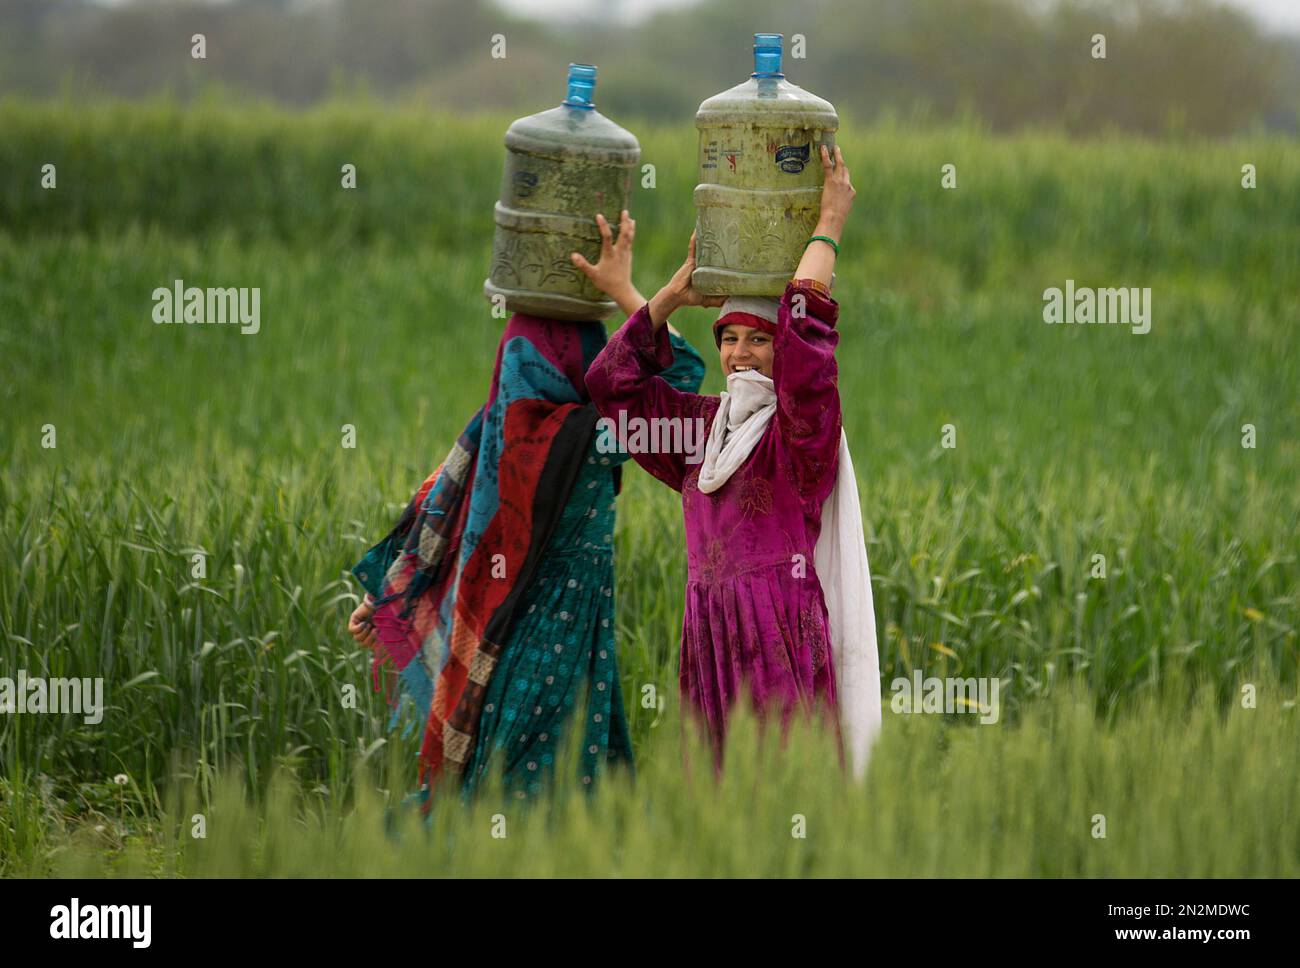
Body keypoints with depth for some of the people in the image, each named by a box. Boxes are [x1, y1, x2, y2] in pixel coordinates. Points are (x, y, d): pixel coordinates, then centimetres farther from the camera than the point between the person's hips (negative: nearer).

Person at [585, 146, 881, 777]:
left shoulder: (803, 426, 1)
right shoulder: (703, 424, 19)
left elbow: (803, 334, -14)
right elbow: (613, 383, 22)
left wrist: (829, 226, -6)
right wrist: (673, 296, 15)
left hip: (782, 634, -6)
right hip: (710, 639, 6)